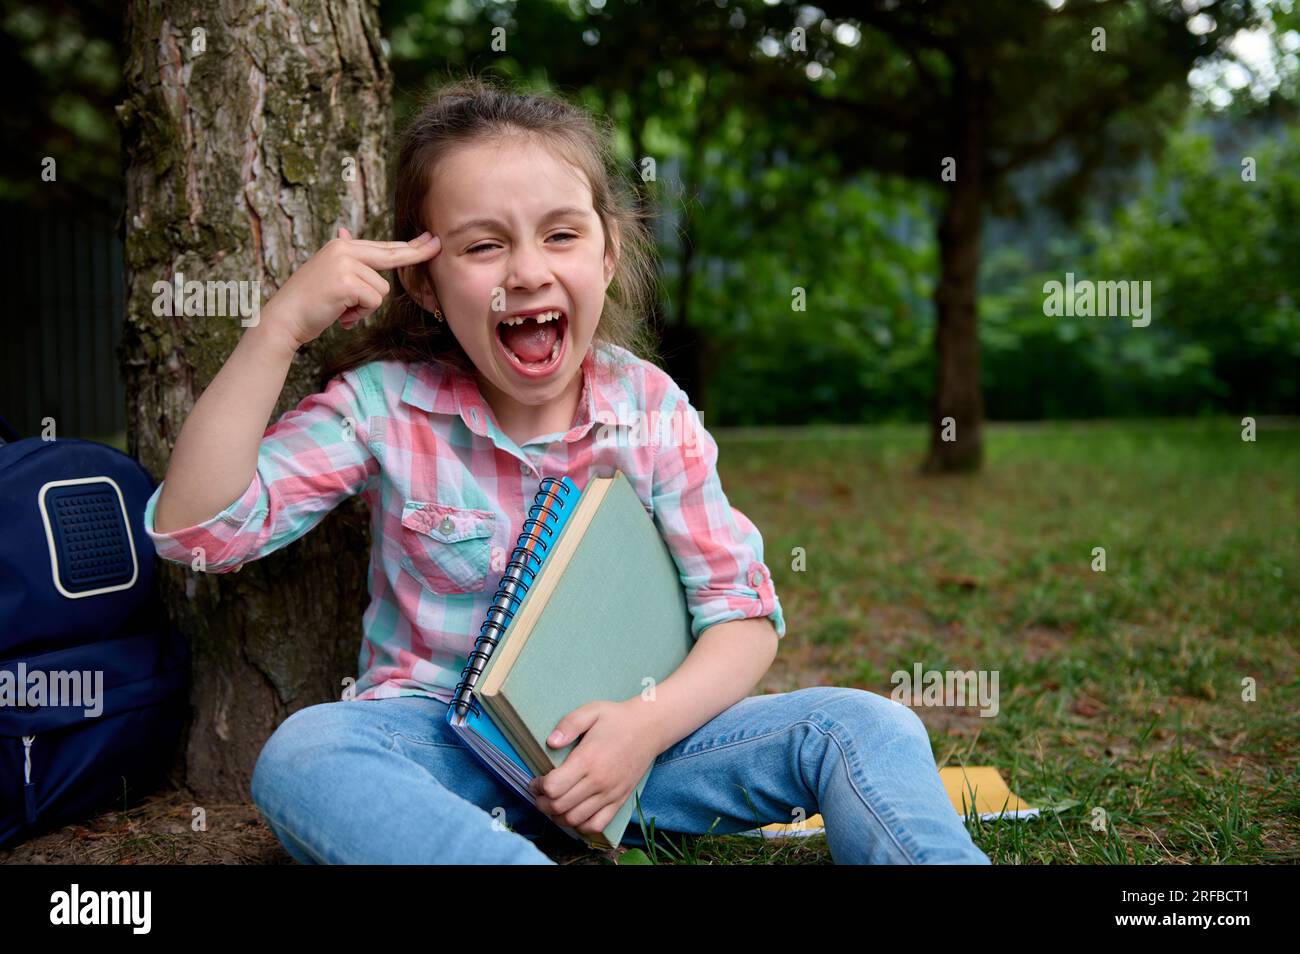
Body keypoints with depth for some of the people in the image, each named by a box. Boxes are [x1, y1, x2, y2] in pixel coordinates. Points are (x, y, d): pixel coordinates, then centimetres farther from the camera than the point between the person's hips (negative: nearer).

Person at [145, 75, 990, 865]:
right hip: (438, 746, -1)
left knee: (866, 728, -20)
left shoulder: (652, 411, -3)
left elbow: (744, 615, -2)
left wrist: (648, 726, -22)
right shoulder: (385, 405, -6)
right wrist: (280, 329, -19)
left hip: (610, 738, 1)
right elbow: (197, 529, -13)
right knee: (302, 757, -36)